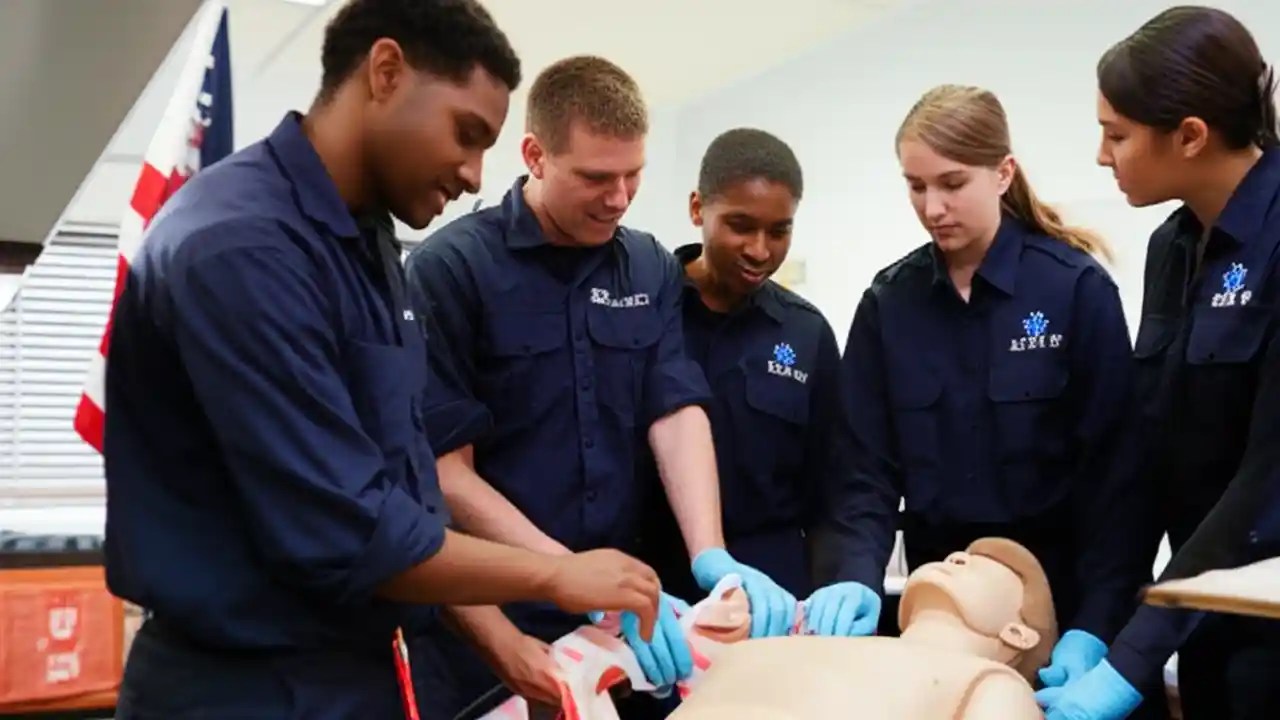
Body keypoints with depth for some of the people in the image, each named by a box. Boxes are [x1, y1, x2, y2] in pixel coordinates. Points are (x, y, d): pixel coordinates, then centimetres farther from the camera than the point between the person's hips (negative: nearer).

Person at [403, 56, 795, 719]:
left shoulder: (651, 269, 5)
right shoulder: (449, 267, -11)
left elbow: (677, 414, -2)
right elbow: (446, 471, -15)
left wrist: (710, 557, -19)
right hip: (487, 634, -4)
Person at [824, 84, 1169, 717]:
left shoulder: (1077, 288, -8)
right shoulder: (888, 302, 1)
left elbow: (1116, 472, -10)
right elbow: (868, 468, -2)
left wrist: (1095, 627, -16)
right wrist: (858, 583, -18)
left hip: (1064, 593, -2)